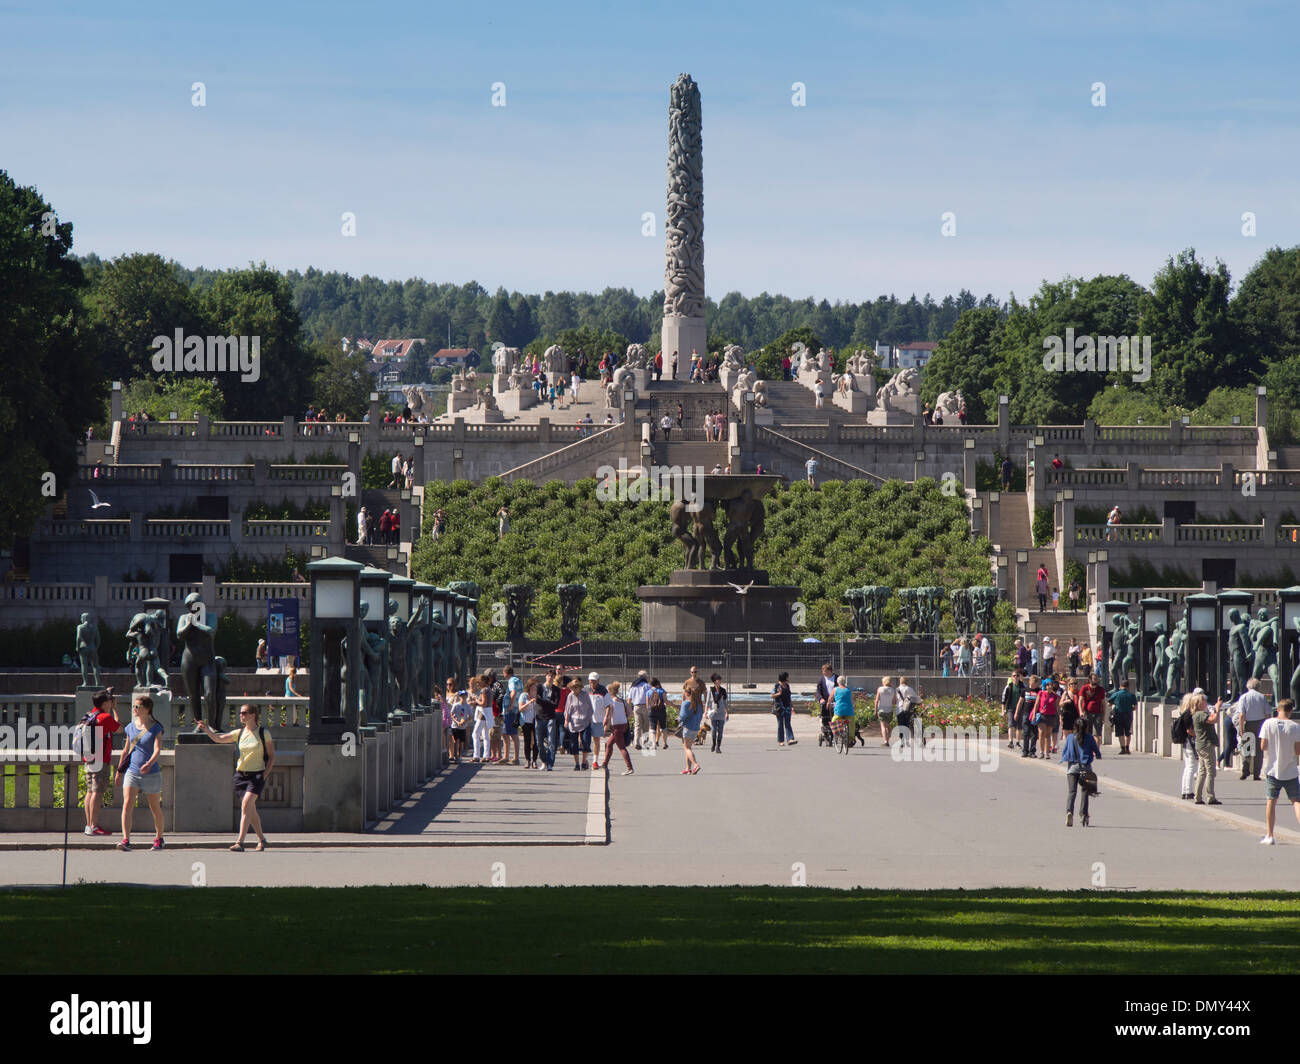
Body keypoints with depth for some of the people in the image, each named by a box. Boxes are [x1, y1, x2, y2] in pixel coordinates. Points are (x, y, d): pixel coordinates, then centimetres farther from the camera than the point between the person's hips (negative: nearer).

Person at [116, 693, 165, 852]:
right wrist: (119, 771, 23)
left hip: (151, 773, -3)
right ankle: (126, 840, -22)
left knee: (155, 808, 10)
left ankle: (159, 838, 30)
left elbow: (157, 749, -17)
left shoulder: (156, 728, -5)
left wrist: (149, 764, -36)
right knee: (127, 805, -15)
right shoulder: (131, 727, 8)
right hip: (132, 772, 3)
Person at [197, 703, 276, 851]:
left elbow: (271, 757, 1)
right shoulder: (239, 733, 7)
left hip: (257, 774, -5)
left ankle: (240, 842, -23)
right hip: (241, 775, 5)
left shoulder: (264, 733, -3)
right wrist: (207, 729, -20)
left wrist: (264, 775, -9)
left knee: (246, 805, -19)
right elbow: (218, 738, -2)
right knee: (251, 810, 9)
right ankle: (261, 839, 27)